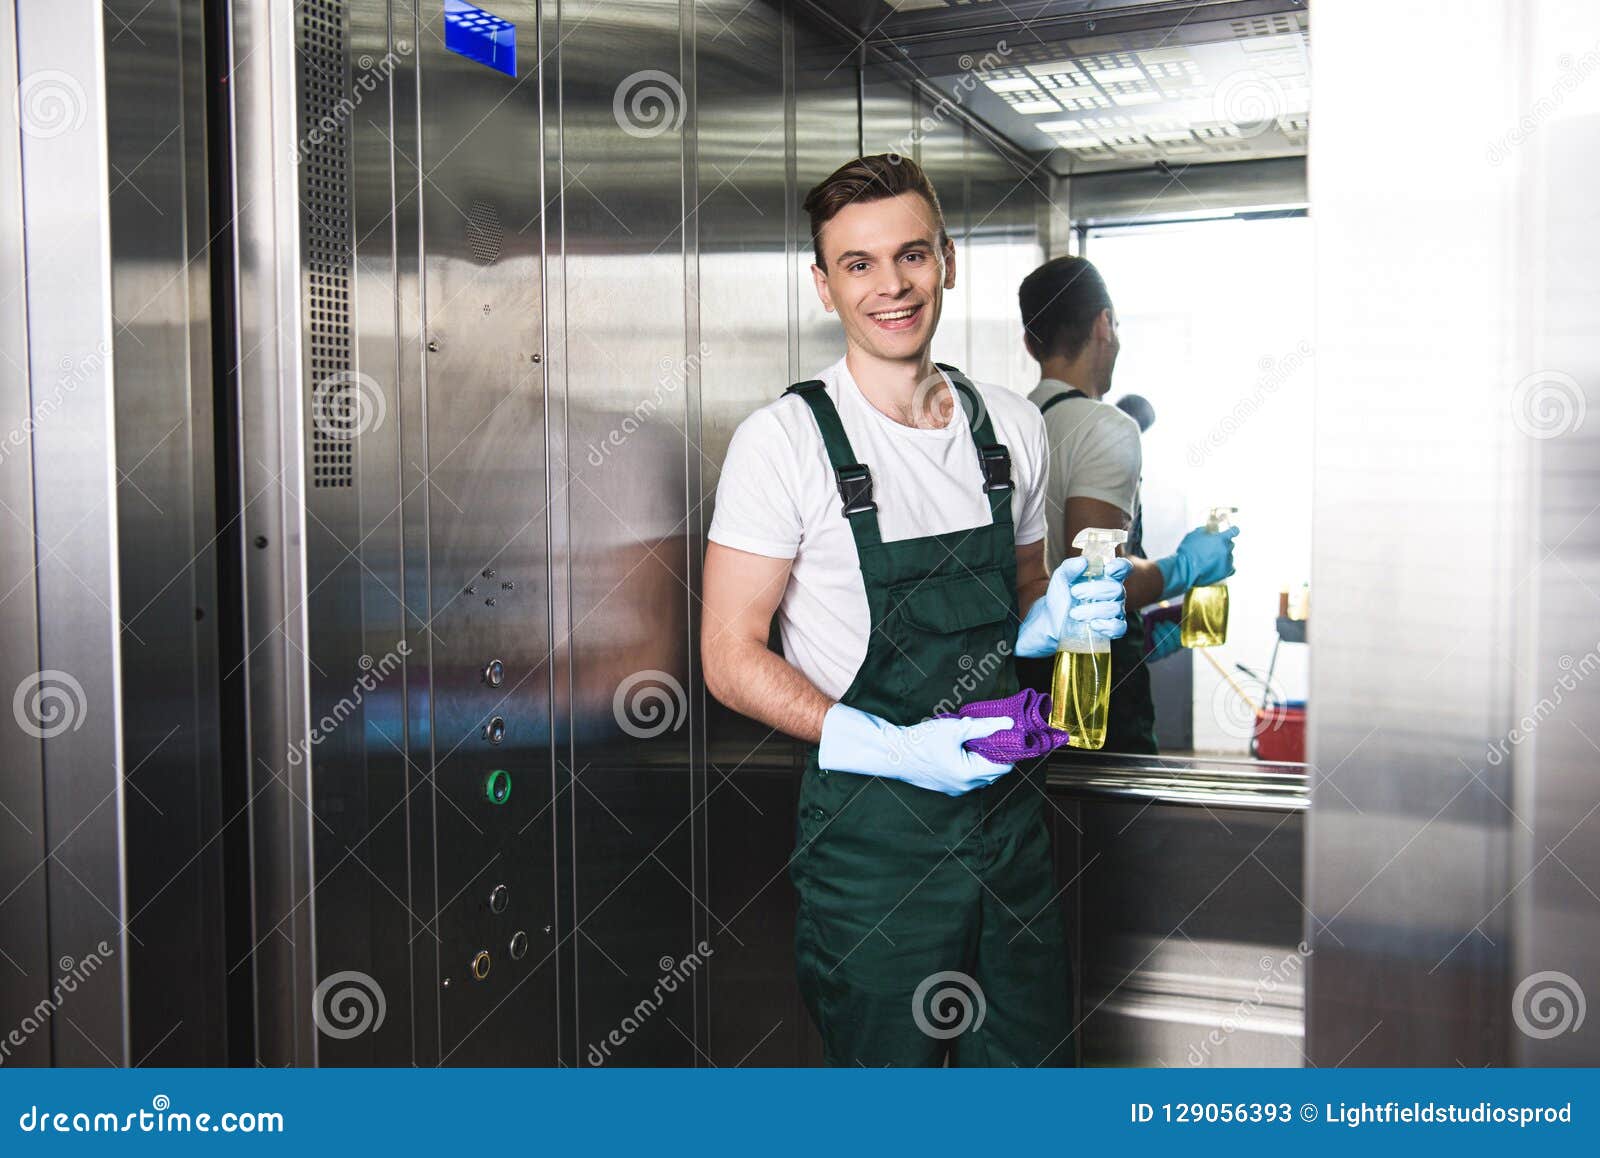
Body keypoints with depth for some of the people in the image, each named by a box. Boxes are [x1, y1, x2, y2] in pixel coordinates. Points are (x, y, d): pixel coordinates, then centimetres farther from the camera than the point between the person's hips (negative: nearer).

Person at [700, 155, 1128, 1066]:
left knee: (1033, 1060, 15)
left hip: (1011, 811, 5)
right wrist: (892, 750, -21)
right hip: (873, 828, -4)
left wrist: (1057, 616, -5)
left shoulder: (1012, 424, 6)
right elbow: (732, 658, -11)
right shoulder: (785, 439, -10)